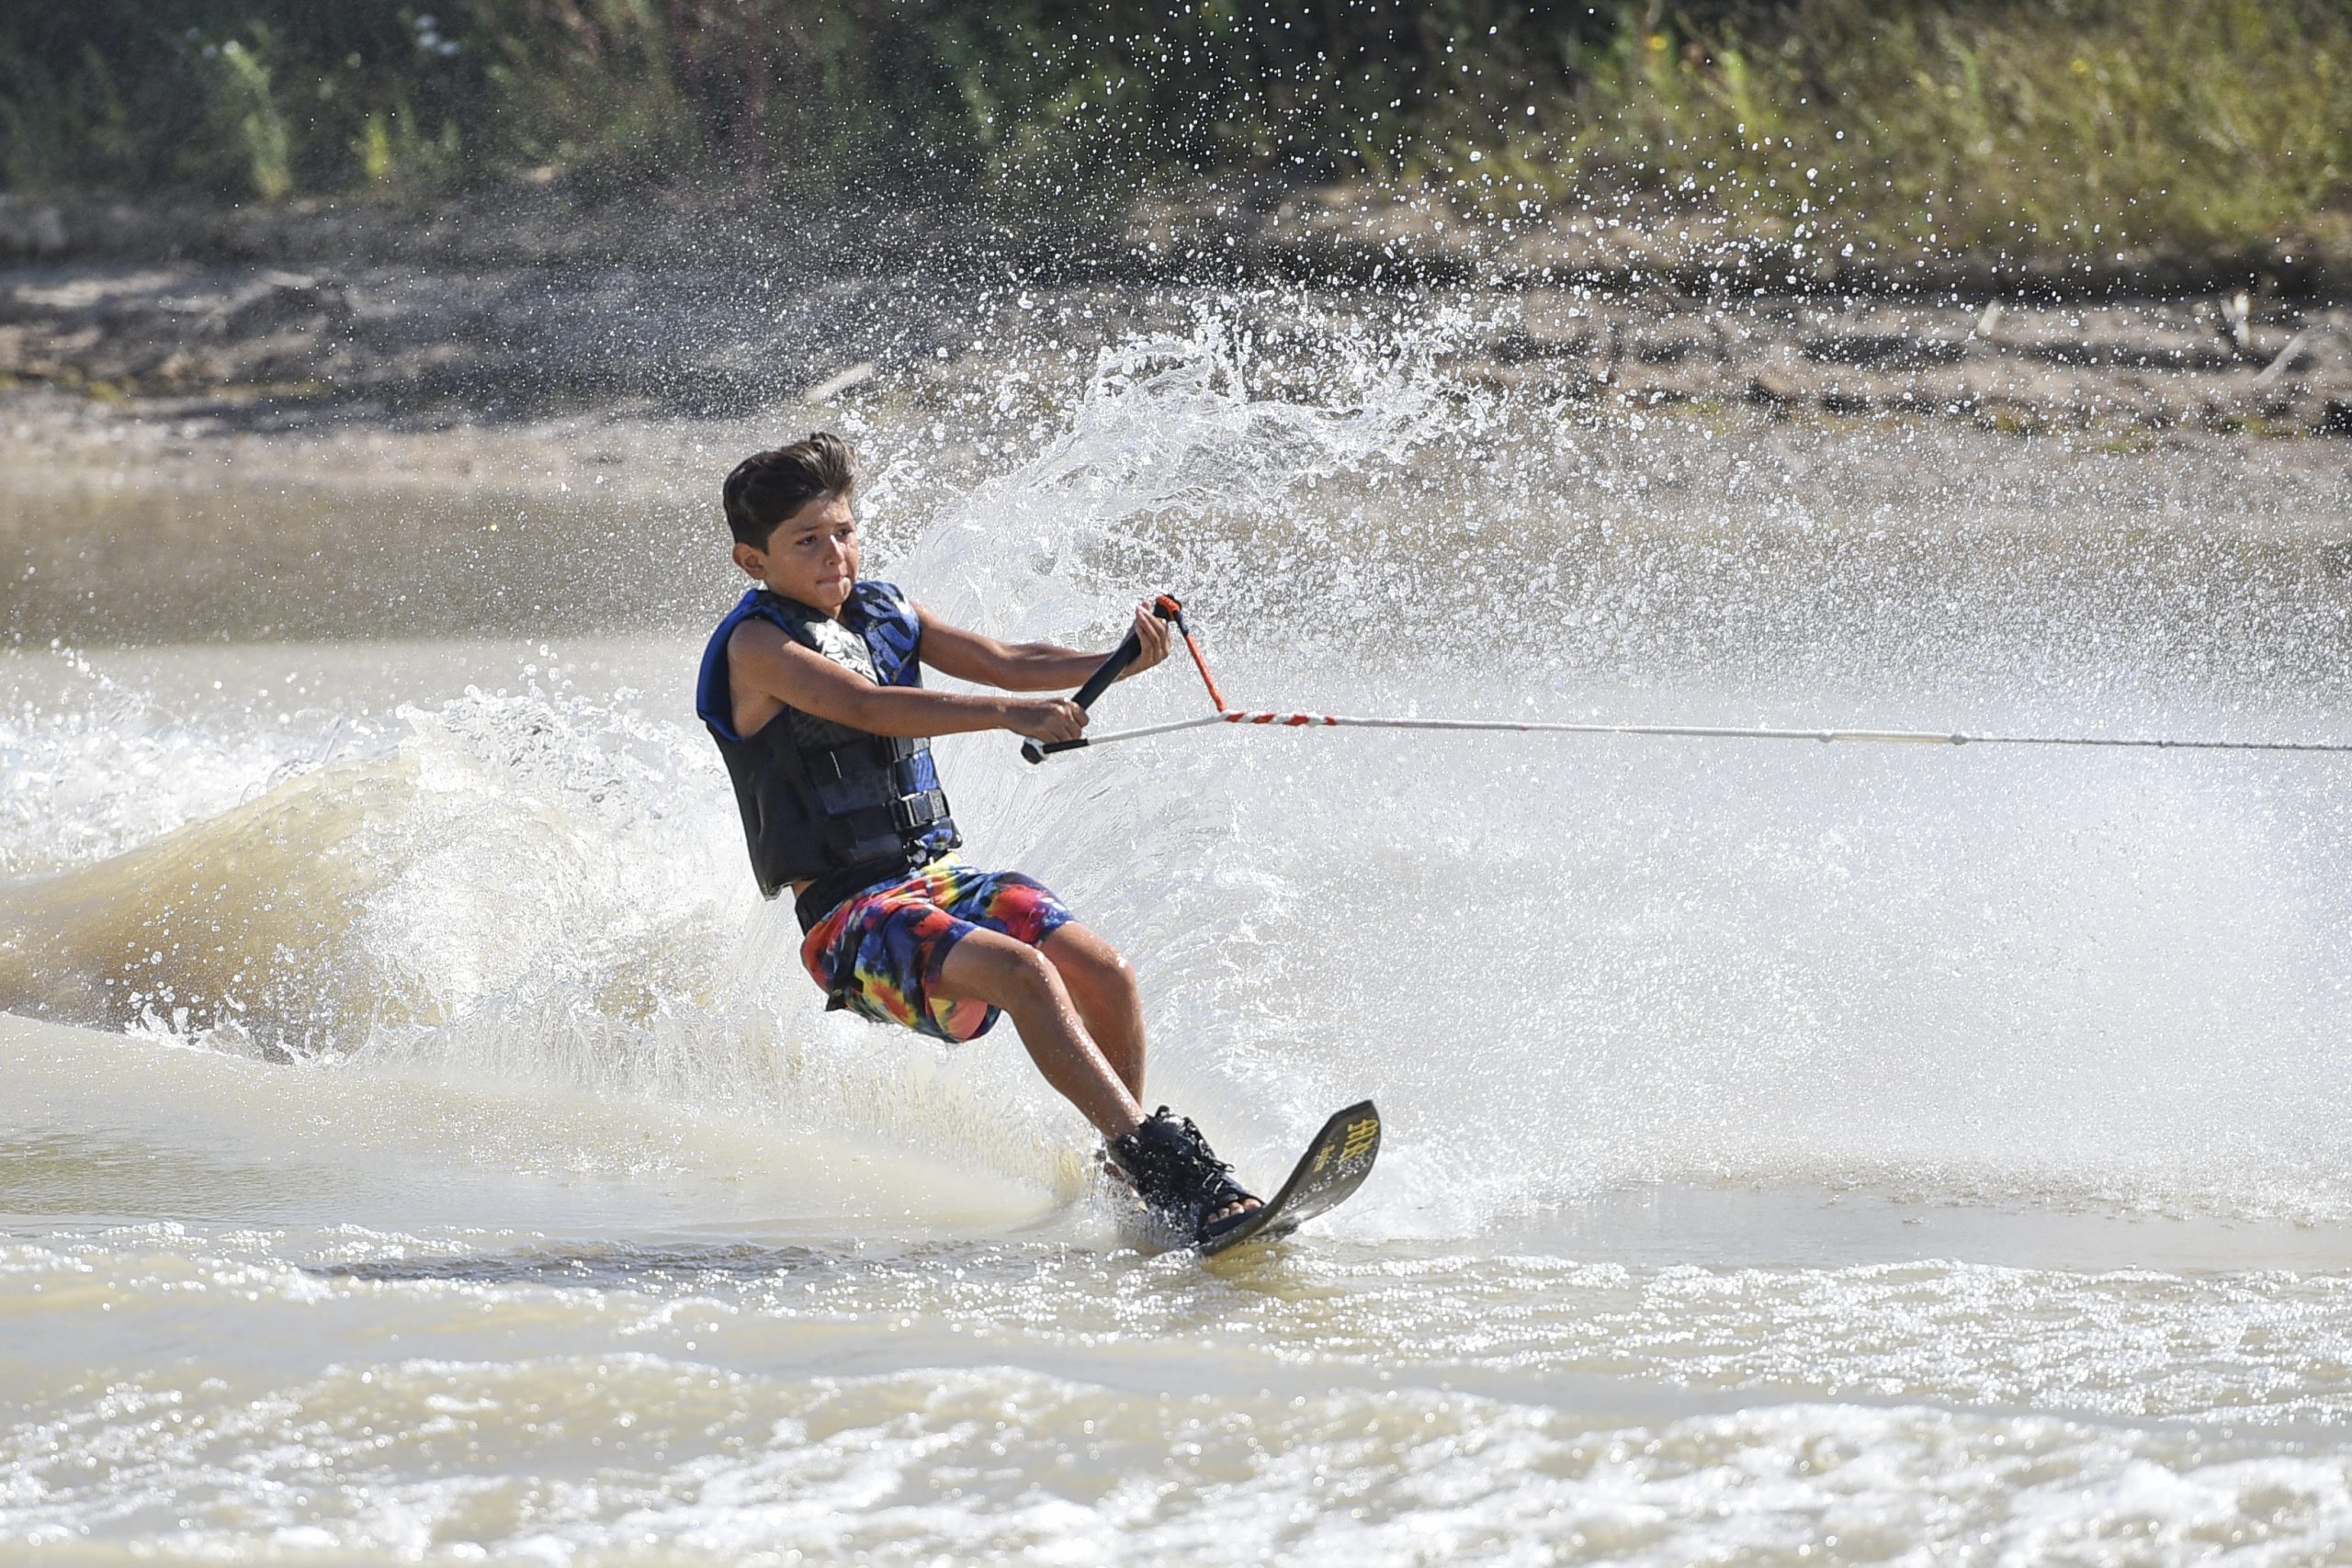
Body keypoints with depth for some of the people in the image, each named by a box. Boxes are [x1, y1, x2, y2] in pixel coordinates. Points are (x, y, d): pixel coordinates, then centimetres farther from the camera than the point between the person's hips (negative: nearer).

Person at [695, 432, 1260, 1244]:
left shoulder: (881, 613, 13)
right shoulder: (758, 644, -9)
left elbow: (1005, 661, 7)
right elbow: (871, 708, -25)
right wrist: (1007, 713, -37)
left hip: (939, 879, 7)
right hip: (851, 914, -7)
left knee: (1103, 971, -13)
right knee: (1024, 972, -30)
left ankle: (1127, 1169, 7)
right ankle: (1165, 1169, -34)